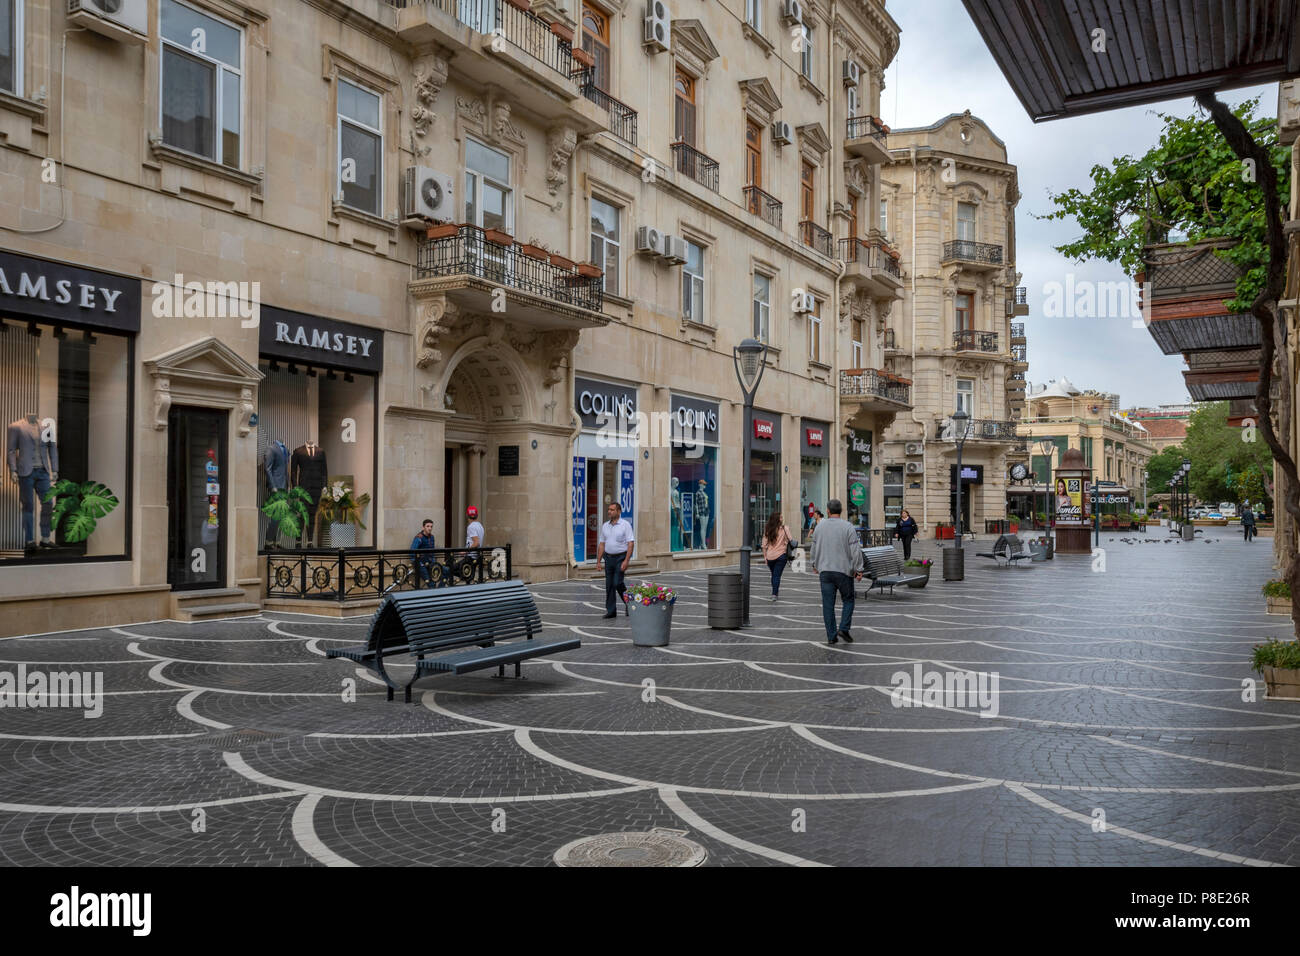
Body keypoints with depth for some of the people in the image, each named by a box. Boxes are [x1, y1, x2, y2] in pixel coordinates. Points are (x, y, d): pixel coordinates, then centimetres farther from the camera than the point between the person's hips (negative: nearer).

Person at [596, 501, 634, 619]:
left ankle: (629, 603, 12)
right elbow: (602, 544, 15)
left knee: (617, 583, -12)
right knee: (609, 585, 4)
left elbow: (631, 544, -11)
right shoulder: (605, 526, 11)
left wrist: (626, 561, -19)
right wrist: (598, 561, 8)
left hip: (620, 557, -5)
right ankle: (610, 610, 10)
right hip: (608, 558, 5)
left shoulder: (625, 525, -6)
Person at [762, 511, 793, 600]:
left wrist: (765, 556, 9)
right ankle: (774, 594, -4)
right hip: (781, 555, -3)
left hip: (770, 556, 3)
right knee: (777, 575, 1)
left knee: (773, 575, 18)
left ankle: (775, 592, 29)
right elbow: (789, 541, -6)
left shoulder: (767, 529, 0)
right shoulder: (784, 528, -8)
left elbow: (764, 545, 2)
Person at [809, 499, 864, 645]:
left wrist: (815, 564, 27)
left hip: (825, 571, 3)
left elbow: (814, 548, 13)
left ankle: (831, 636, 5)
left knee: (828, 604, 5)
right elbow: (855, 551, -10)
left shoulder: (819, 526, 3)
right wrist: (859, 570, -4)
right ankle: (844, 628, -3)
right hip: (844, 570, -3)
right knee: (848, 600, 12)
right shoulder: (848, 527, -8)